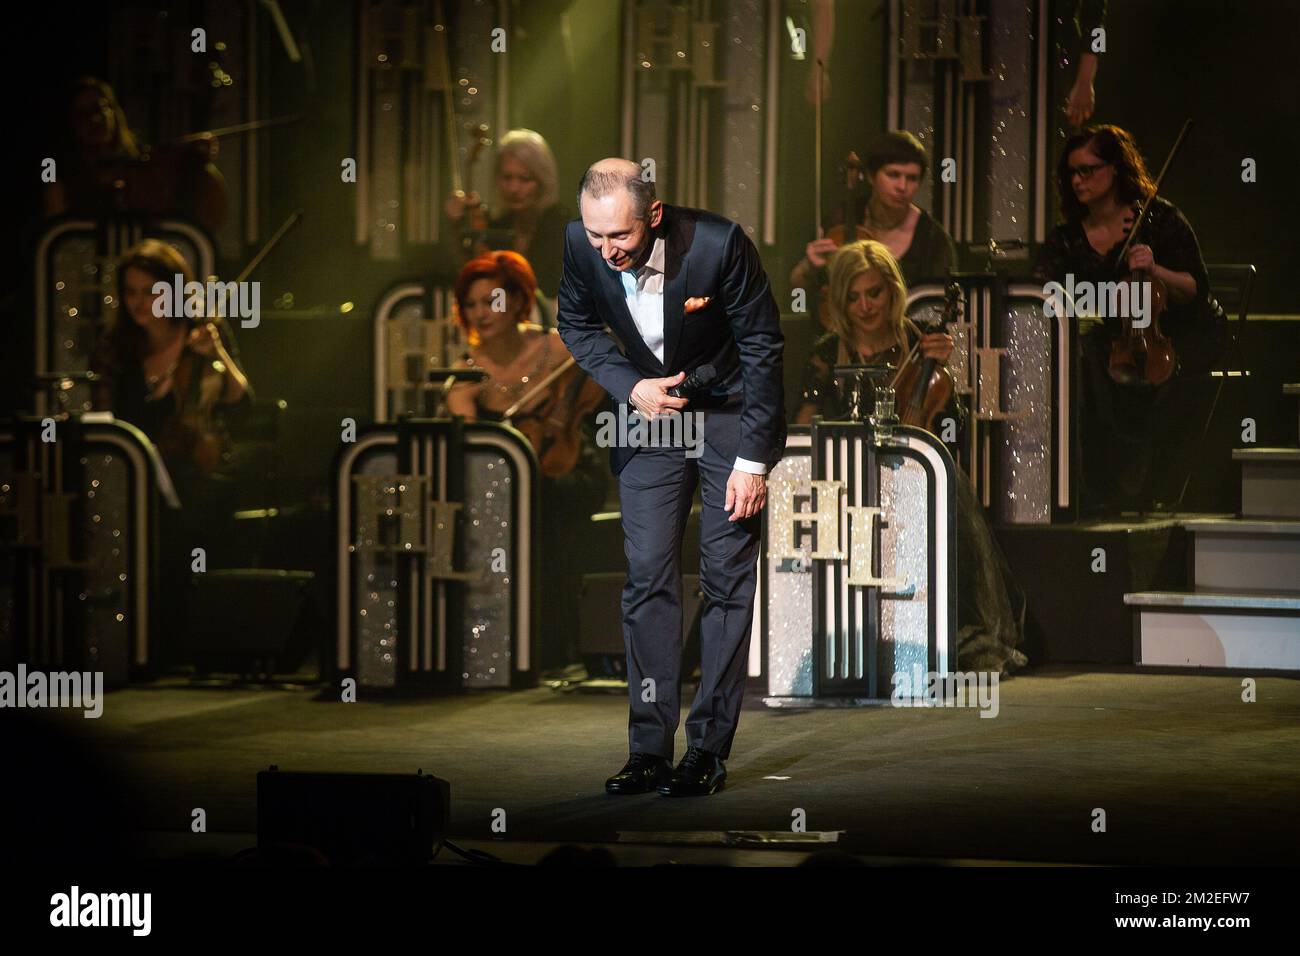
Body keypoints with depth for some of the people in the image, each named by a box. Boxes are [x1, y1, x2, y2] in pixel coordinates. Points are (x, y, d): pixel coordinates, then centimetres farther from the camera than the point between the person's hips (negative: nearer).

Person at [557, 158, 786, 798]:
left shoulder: (717, 243, -28)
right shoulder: (582, 243, -17)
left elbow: (763, 348, -17)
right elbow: (577, 324, 4)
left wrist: (752, 461, -16)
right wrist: (631, 387, -13)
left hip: (730, 415, -3)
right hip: (649, 410, 3)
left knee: (727, 578, -5)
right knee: (647, 578, -1)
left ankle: (709, 749, -1)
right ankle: (649, 748, 2)